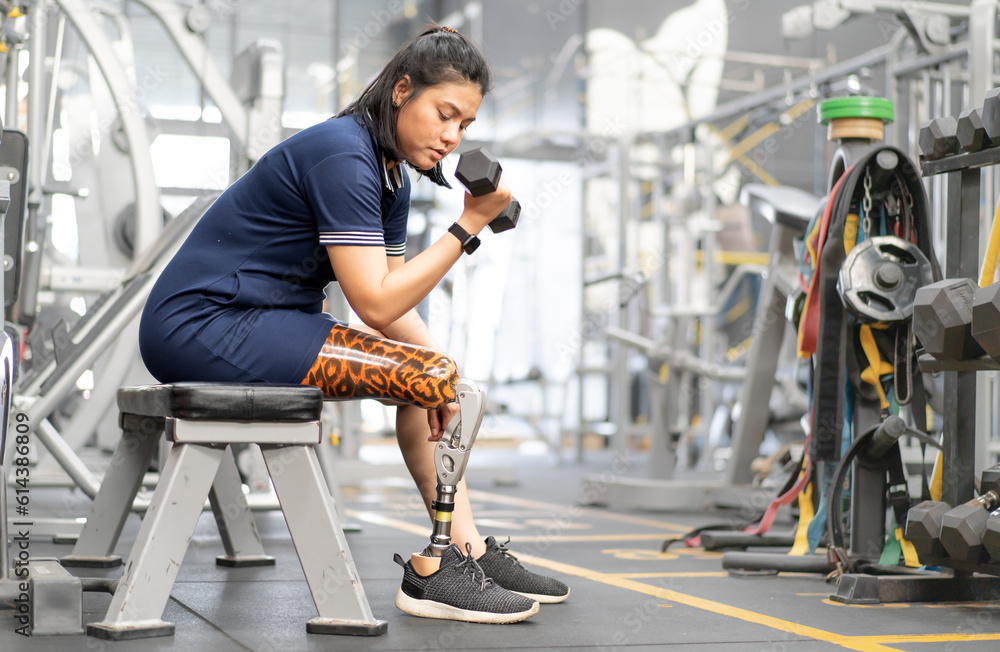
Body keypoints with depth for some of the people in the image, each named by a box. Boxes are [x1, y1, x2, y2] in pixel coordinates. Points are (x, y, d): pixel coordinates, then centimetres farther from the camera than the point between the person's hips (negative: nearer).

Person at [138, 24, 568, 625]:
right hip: (202, 324, -11)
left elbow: (396, 301, 7)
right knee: (430, 375, -18)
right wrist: (468, 226, -20)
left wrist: (438, 370, -9)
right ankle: (435, 573, -7)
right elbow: (377, 305, -23)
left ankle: (471, 551, 11)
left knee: (431, 375, 15)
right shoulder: (343, 156, -19)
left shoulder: (393, 176, 10)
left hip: (252, 322, 11)